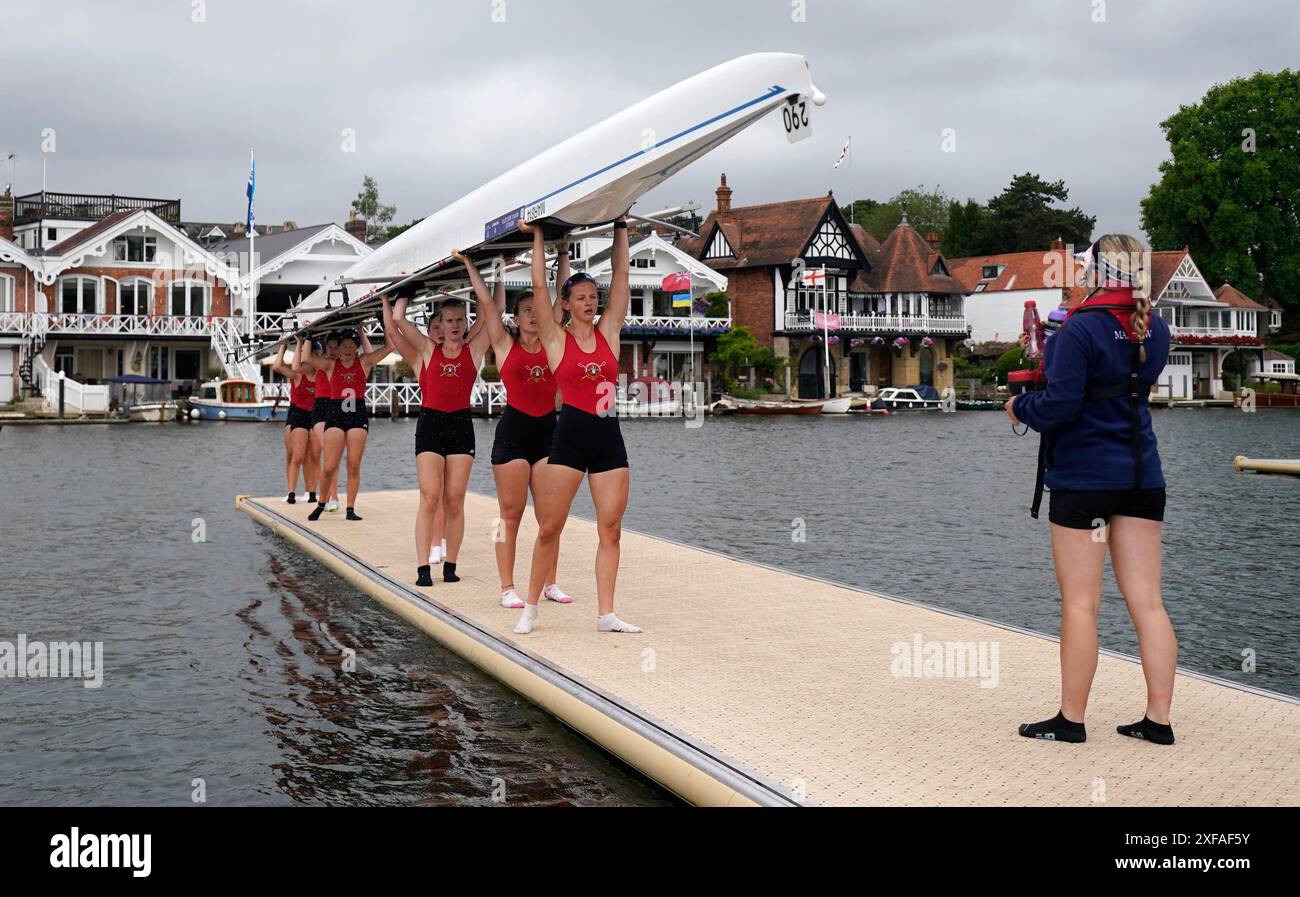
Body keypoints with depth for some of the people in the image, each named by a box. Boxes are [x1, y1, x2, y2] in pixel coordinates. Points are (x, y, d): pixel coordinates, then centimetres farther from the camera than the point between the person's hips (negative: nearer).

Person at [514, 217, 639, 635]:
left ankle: (606, 614, 6)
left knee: (610, 530, 2)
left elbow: (621, 278, 9)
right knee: (549, 526, -1)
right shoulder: (556, 339, 2)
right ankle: (531, 608, 11)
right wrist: (538, 237, 2)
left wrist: (621, 231, 12)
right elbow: (539, 287, -3)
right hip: (570, 434, -3)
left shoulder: (608, 331, 10)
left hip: (609, 436, 4)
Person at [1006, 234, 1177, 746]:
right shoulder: (1155, 331, 8)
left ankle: (1071, 719, 8)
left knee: (1079, 604, 1)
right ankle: (1159, 719, 10)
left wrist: (1019, 406, 1)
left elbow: (1059, 404, -19)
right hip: (1142, 475, 6)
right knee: (1147, 602, 7)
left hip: (1083, 479, -6)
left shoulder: (1080, 330, -13)